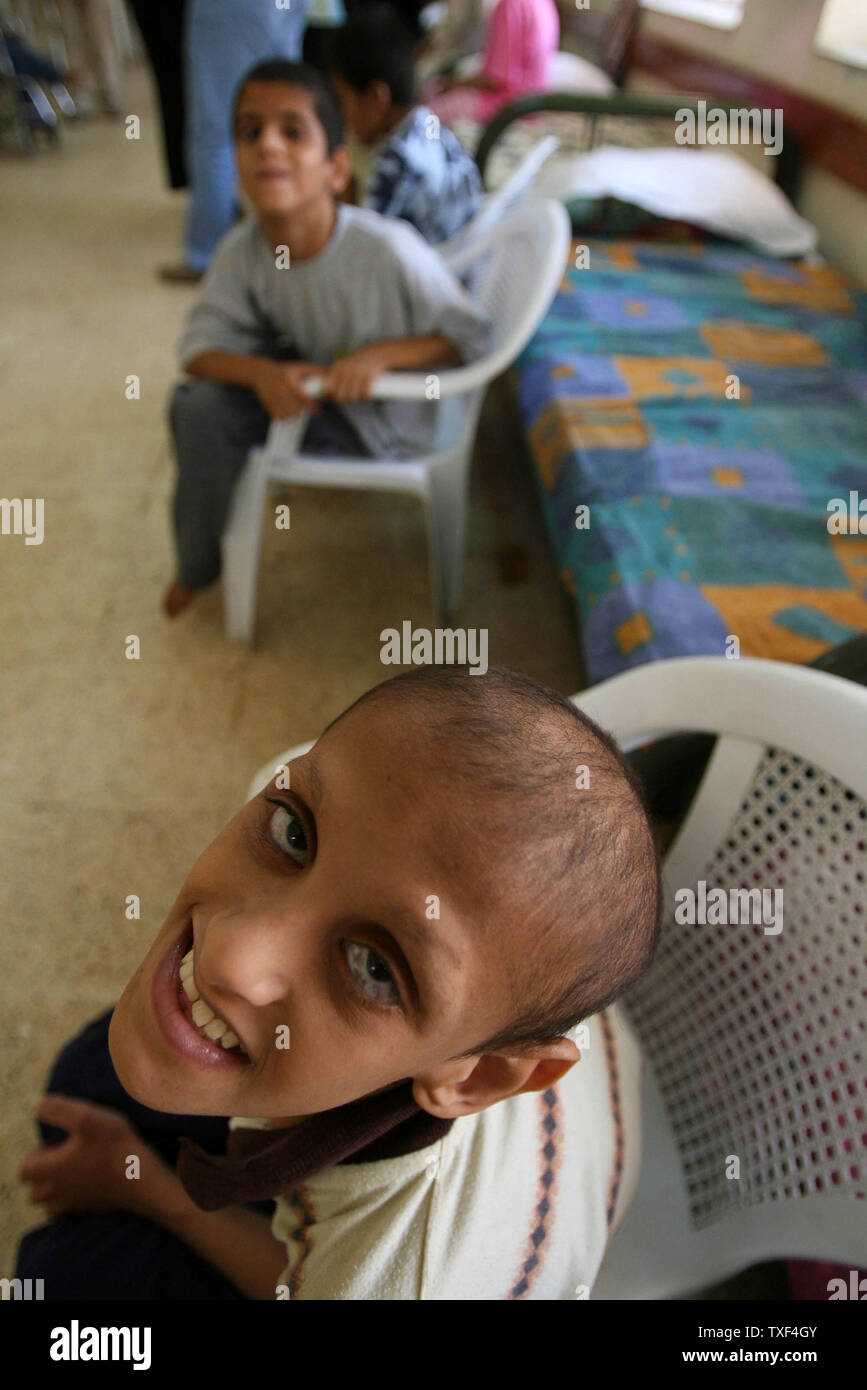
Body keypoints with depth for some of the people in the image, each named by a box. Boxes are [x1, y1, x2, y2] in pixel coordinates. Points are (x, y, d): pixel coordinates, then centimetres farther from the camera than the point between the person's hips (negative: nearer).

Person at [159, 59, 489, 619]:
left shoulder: (388, 250, -30)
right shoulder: (243, 250, -16)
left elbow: (471, 335, -20)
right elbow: (201, 345, -11)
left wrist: (381, 354, -34)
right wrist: (262, 374, -32)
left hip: (385, 418, -6)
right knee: (199, 403, -8)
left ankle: (203, 560, 13)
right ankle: (200, 562, 18)